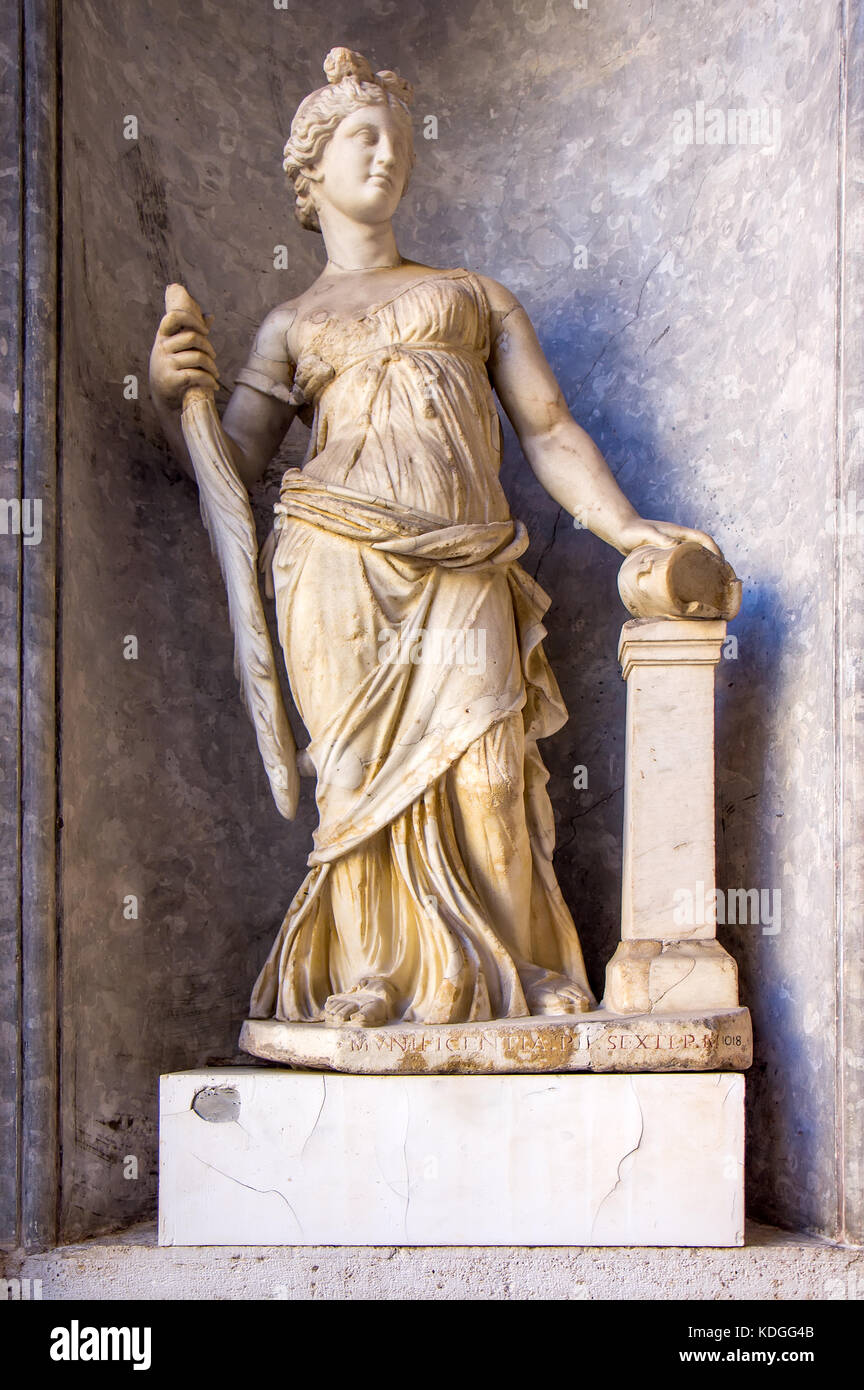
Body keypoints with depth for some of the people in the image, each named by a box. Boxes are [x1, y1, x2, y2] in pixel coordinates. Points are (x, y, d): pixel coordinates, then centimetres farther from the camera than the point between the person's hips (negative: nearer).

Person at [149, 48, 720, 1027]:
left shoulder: (476, 296, 23)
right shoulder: (291, 327, 20)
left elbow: (549, 432, 16)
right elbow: (232, 461, 11)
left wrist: (623, 526, 2)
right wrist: (170, 394, -8)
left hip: (466, 572, 1)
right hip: (341, 567, 0)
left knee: (483, 768, -9)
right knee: (372, 770, -6)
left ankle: (511, 977, 3)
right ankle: (376, 975, 4)